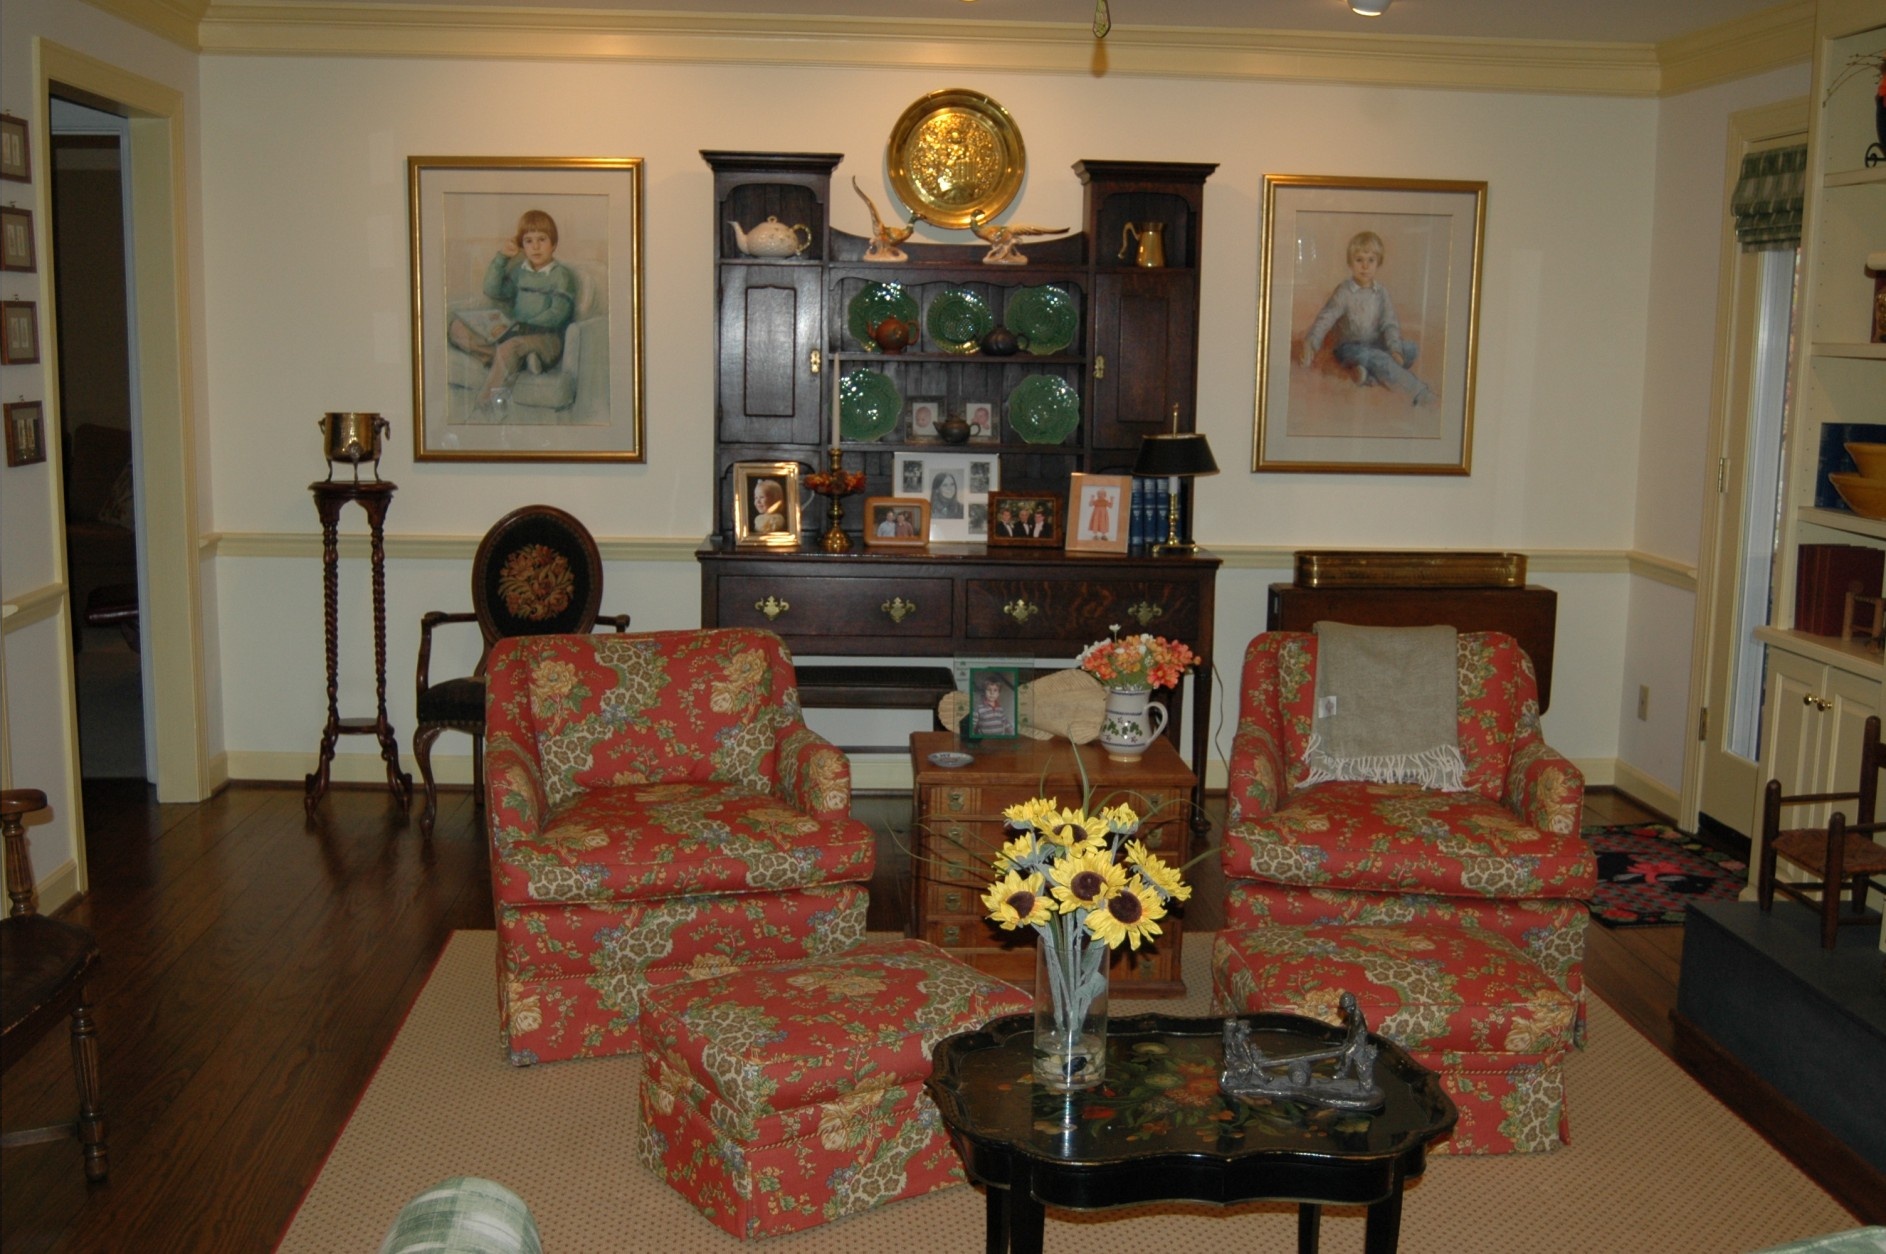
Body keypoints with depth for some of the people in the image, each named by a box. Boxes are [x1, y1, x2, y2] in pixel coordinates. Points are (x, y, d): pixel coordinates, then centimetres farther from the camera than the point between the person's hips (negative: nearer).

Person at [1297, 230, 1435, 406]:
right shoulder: (1344, 291, -8)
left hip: (1376, 345, 6)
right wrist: (1309, 344, -32)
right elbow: (1325, 319, -16)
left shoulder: (1381, 292, 5)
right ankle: (1419, 394, -33)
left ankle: (1369, 375, -29)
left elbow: (1390, 324, 1)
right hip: (1350, 347, -5)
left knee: (1409, 349, -17)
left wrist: (1395, 350, -16)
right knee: (1378, 358, -33)